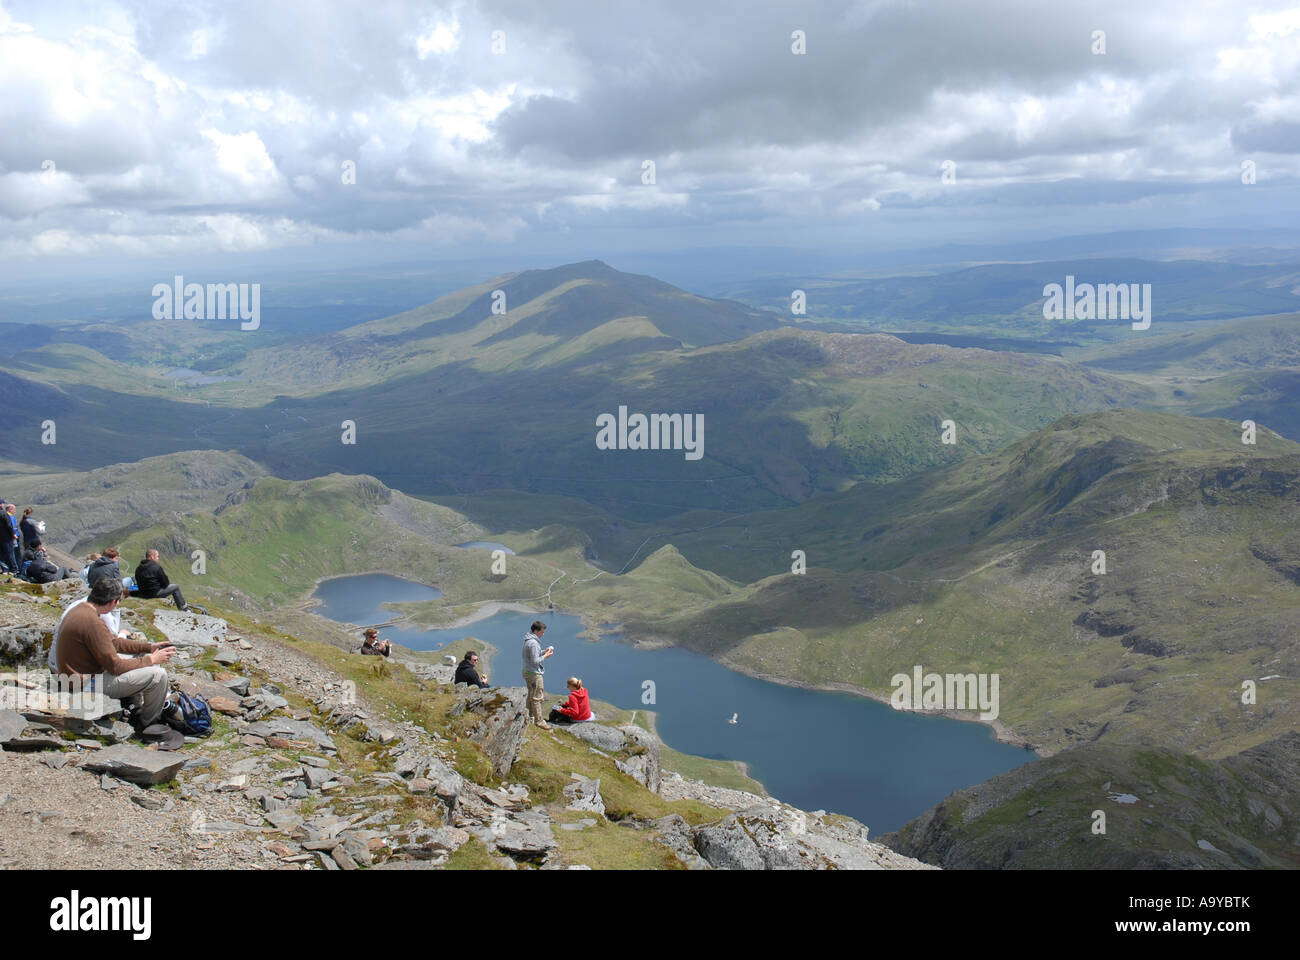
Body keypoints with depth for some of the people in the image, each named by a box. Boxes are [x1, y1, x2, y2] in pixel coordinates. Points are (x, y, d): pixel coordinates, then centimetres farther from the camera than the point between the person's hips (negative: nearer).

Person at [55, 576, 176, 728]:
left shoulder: (81, 609, 5)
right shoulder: (92, 622, -28)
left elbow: (114, 642, 15)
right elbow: (115, 666, -22)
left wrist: (149, 647, 8)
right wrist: (151, 660, -11)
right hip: (86, 684, -11)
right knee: (157, 675, -15)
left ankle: (136, 708, 21)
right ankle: (147, 725, 5)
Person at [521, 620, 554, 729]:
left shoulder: (528, 640, 7)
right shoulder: (533, 643, -25)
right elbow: (535, 661, -25)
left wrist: (544, 651, 6)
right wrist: (545, 656, -13)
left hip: (527, 672, 10)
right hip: (534, 674, -10)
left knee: (531, 695, 22)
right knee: (537, 698, -1)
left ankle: (530, 716, 34)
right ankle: (539, 721, 7)